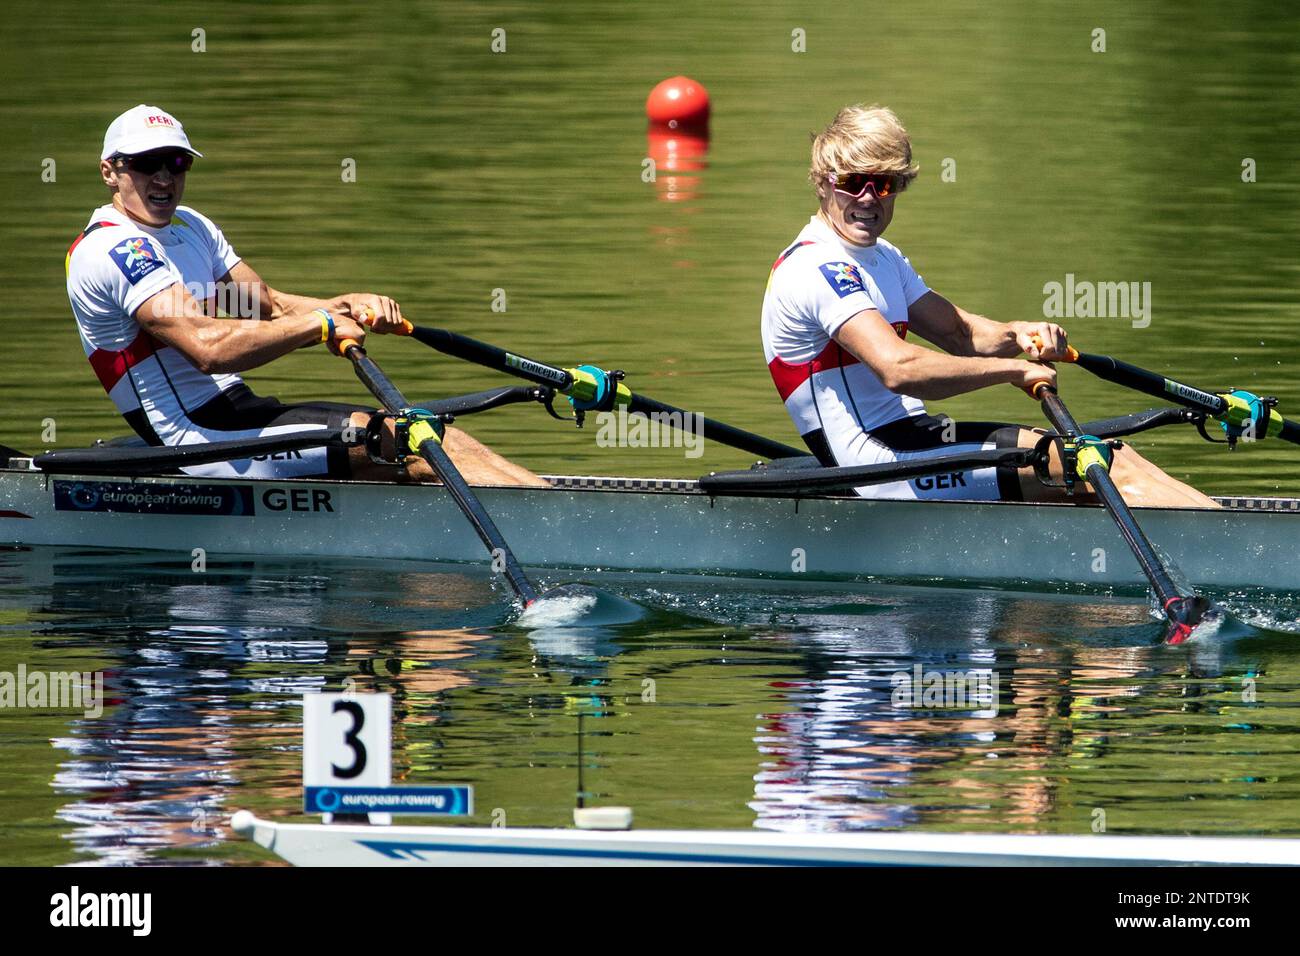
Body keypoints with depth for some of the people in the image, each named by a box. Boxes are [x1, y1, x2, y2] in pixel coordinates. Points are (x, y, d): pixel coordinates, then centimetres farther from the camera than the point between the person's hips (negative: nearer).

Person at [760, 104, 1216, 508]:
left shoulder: (882, 259, 18)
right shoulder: (817, 268, -16)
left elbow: (957, 332, 19)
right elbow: (897, 369, -28)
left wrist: (1017, 335, -5)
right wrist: (1014, 369, -20)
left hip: (908, 436, 10)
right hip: (877, 465, -10)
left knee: (1113, 457, -1)